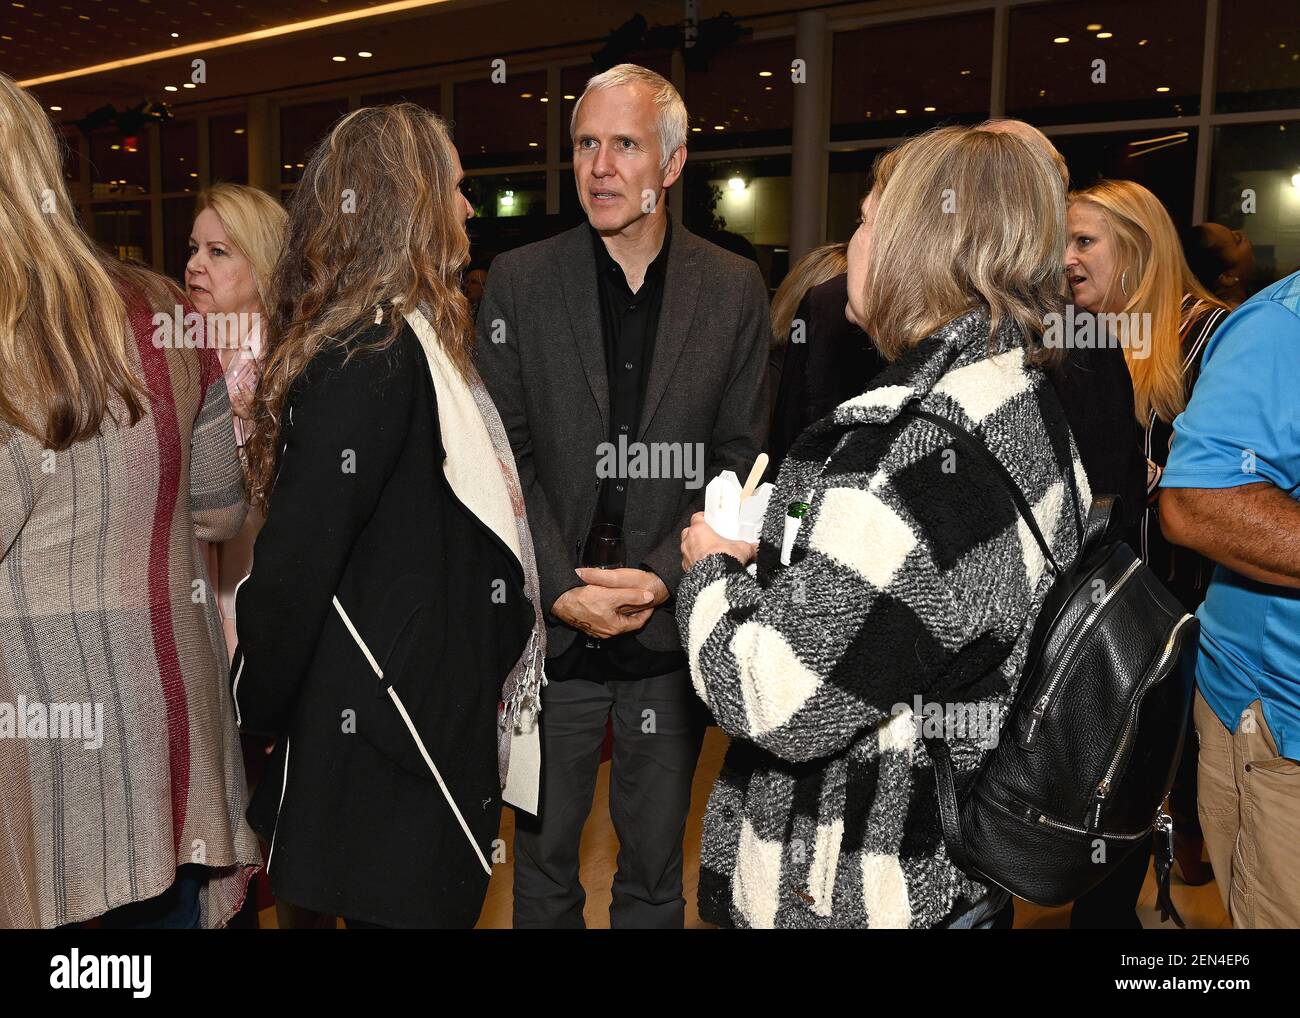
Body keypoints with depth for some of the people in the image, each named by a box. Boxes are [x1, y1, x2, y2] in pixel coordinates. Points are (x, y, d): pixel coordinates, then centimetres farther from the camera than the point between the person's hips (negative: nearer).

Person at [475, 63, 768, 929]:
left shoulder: (735, 289, 1)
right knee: (543, 854, 14)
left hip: (672, 622, 1)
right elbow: (505, 454, -3)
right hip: (552, 623, 0)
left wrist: (662, 576, -13)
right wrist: (561, 588, -12)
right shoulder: (519, 281, 0)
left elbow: (739, 459, -1)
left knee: (656, 865, 16)